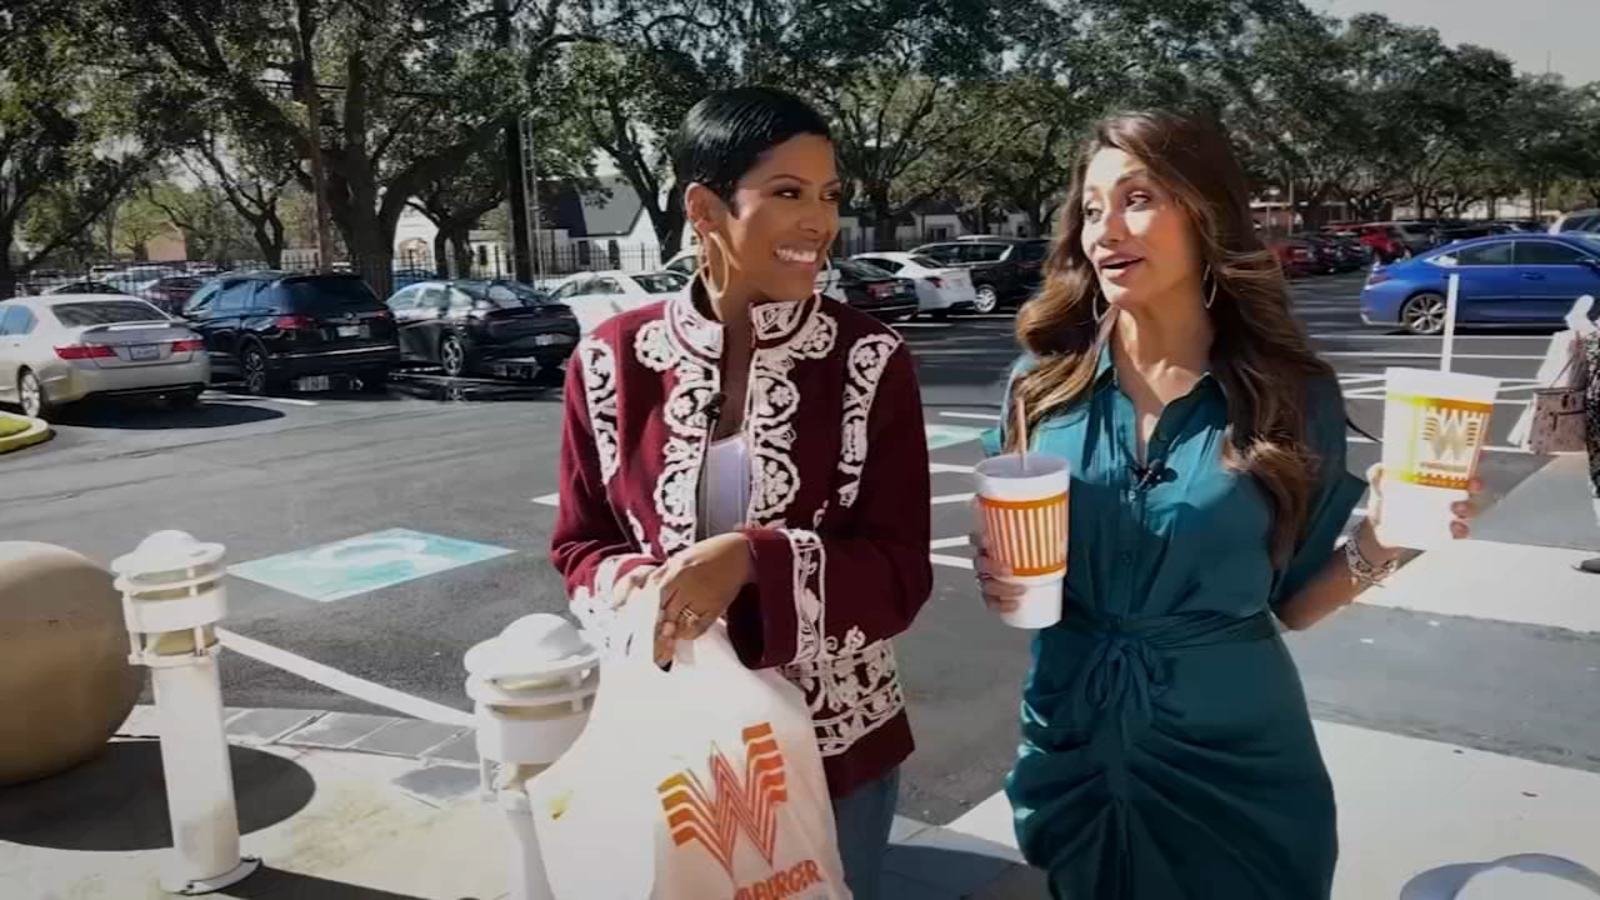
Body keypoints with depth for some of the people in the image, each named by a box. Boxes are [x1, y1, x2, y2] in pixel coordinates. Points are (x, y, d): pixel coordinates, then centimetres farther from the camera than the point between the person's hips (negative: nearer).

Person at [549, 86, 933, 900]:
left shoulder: (870, 362, -11)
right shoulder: (614, 362, -6)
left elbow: (900, 575, -13)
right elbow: (579, 546, 3)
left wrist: (752, 560, -28)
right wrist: (630, 585, -19)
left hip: (831, 745, -1)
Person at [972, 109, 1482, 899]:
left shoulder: (1293, 394, -9)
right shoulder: (1041, 384, -6)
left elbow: (1292, 601, -1)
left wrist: (1377, 541, -18)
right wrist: (998, 580, -16)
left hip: (1235, 754, -1)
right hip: (1073, 746, 2)